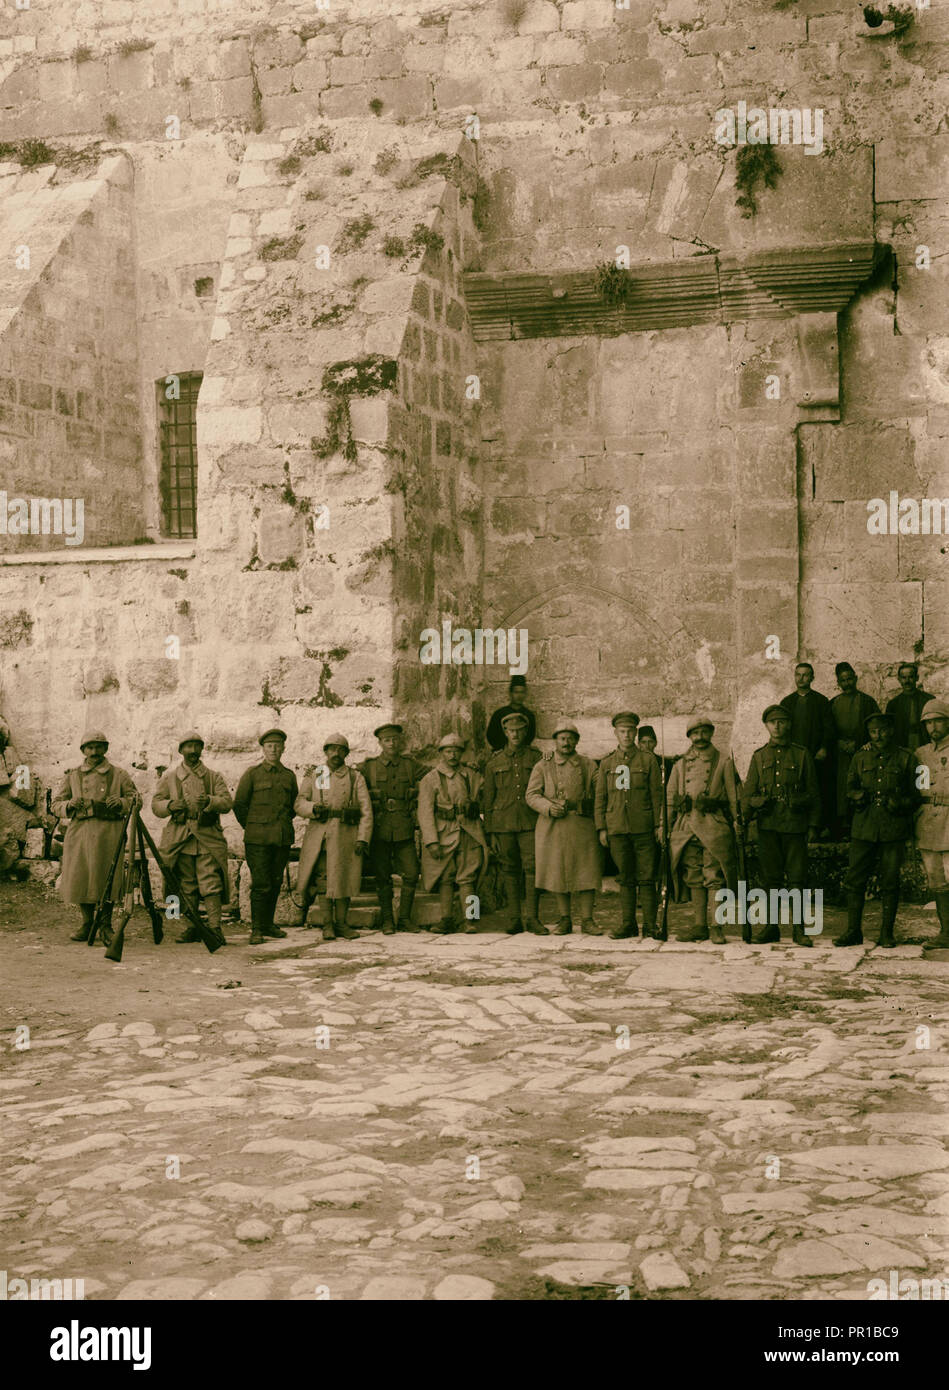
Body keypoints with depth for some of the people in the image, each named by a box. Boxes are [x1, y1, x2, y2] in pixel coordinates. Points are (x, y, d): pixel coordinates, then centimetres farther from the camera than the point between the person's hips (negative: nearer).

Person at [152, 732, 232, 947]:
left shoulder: (214, 777, 10)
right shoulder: (170, 777, 13)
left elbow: (227, 802, -1)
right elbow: (155, 805, 9)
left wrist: (209, 801, -22)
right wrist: (170, 805, -13)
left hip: (208, 839, -2)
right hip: (180, 839, 2)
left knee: (211, 885, -11)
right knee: (187, 887, 5)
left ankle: (215, 928, -12)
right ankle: (192, 928, 13)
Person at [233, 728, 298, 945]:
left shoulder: (289, 776, 11)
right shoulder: (252, 773, 0)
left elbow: (294, 805, 24)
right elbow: (238, 804, 4)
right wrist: (252, 828, 7)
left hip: (283, 839, 4)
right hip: (258, 839, -4)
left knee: (275, 883, 8)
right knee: (261, 884, -8)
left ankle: (268, 924, 19)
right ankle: (257, 929, -5)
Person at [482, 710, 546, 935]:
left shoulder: (536, 758, 9)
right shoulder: (494, 762, 11)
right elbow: (487, 799, 11)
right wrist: (490, 832, 6)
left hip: (530, 823, -1)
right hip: (504, 824, 1)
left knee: (532, 867, -9)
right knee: (510, 871, 4)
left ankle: (531, 918, -6)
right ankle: (514, 919, 10)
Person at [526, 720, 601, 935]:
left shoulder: (589, 765, 10)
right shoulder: (542, 766, 7)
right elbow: (531, 795, 3)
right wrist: (549, 807, -15)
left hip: (583, 827, 0)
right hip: (554, 827, 0)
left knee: (586, 873, -2)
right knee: (559, 873, 3)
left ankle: (587, 920, 4)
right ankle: (564, 919, 12)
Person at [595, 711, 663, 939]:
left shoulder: (648, 759, 5)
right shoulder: (607, 763, 11)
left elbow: (657, 794, 4)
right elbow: (600, 798, 12)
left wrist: (659, 824, -2)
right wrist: (601, 828, 6)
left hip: (643, 827, -2)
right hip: (617, 828, 2)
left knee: (646, 878, -2)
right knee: (625, 878, 6)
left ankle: (650, 925, 2)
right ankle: (627, 924, 11)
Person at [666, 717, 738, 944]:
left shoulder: (724, 763, 7)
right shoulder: (680, 765, 16)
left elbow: (733, 798, 5)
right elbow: (669, 799, 16)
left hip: (714, 825, -3)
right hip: (686, 825, 3)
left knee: (714, 877, -7)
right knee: (694, 878, 5)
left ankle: (716, 926, -6)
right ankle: (699, 926, 9)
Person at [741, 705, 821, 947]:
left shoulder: (802, 755, 7)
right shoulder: (759, 756, 13)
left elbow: (814, 793, 7)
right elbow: (747, 793, 12)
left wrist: (813, 825, 0)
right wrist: (744, 817, -3)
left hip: (795, 825, -2)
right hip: (768, 825, 2)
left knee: (797, 879, -3)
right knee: (770, 878, 3)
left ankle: (799, 929, 2)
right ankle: (771, 927, 9)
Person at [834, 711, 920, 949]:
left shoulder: (906, 758, 4)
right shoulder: (860, 757, 11)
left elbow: (915, 795, 7)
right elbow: (850, 787, 20)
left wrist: (899, 804, -12)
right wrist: (858, 796, -2)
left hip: (894, 829, -2)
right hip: (864, 828, 2)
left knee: (890, 883, 1)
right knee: (854, 880, -1)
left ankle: (887, 933, 10)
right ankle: (853, 931, 7)